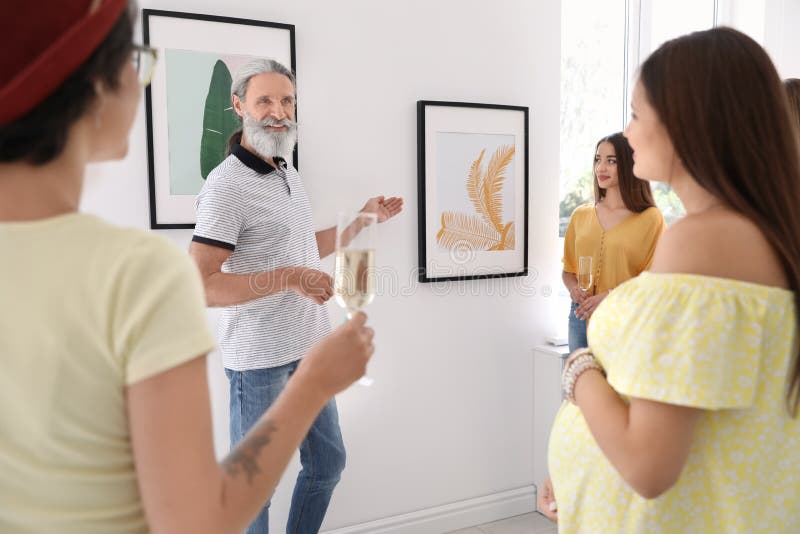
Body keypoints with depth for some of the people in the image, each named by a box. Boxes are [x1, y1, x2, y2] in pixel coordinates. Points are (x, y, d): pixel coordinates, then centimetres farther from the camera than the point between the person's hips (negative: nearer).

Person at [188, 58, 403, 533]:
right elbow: (201, 285, -22)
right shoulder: (227, 185, -17)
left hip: (311, 348, 8)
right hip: (261, 359, -8)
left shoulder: (290, 174, 10)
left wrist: (363, 219, 17)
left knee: (328, 464, 19)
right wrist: (288, 278, -27)